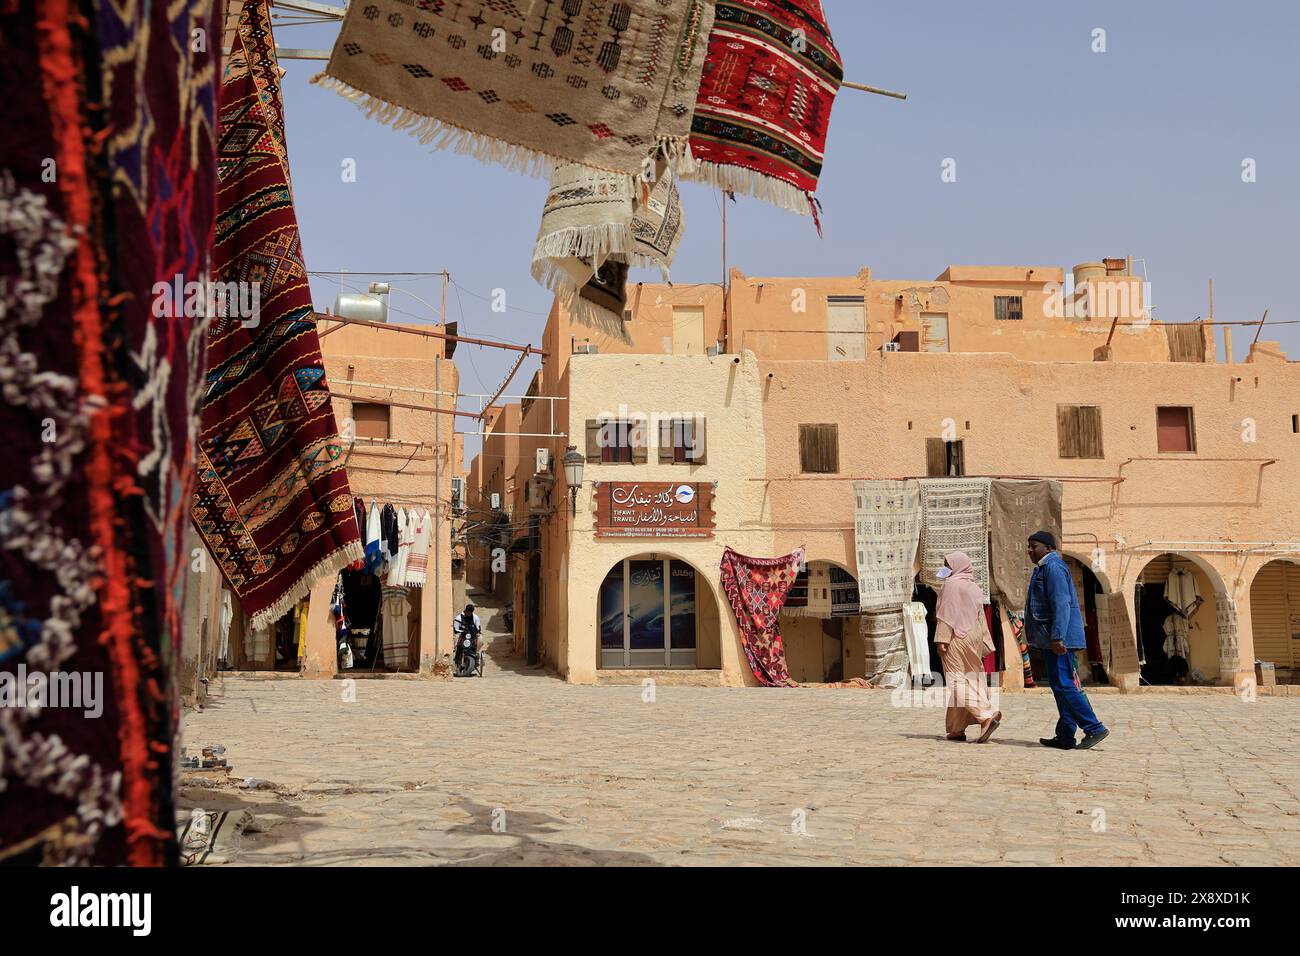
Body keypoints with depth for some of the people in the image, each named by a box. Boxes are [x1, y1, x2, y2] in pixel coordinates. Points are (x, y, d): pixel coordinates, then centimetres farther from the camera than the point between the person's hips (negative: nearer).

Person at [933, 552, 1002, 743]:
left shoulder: (951, 584, -10)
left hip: (957, 639, -9)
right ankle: (957, 729, 9)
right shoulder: (974, 588, 14)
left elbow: (947, 614, -16)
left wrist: (941, 640, -17)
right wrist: (984, 645, 18)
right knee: (970, 681, 7)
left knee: (958, 682, -8)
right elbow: (981, 617, 16)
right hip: (974, 637, 9)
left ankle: (987, 716, -22)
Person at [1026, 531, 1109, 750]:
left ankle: (1094, 729, -9)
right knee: (1061, 686, 10)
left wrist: (1058, 637, -26)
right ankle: (1065, 737, 13)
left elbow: (1061, 604, -21)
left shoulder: (1053, 567, -12)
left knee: (1064, 685, -11)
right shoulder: (1044, 568, 21)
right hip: (1052, 639, 11)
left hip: (1059, 640, -11)